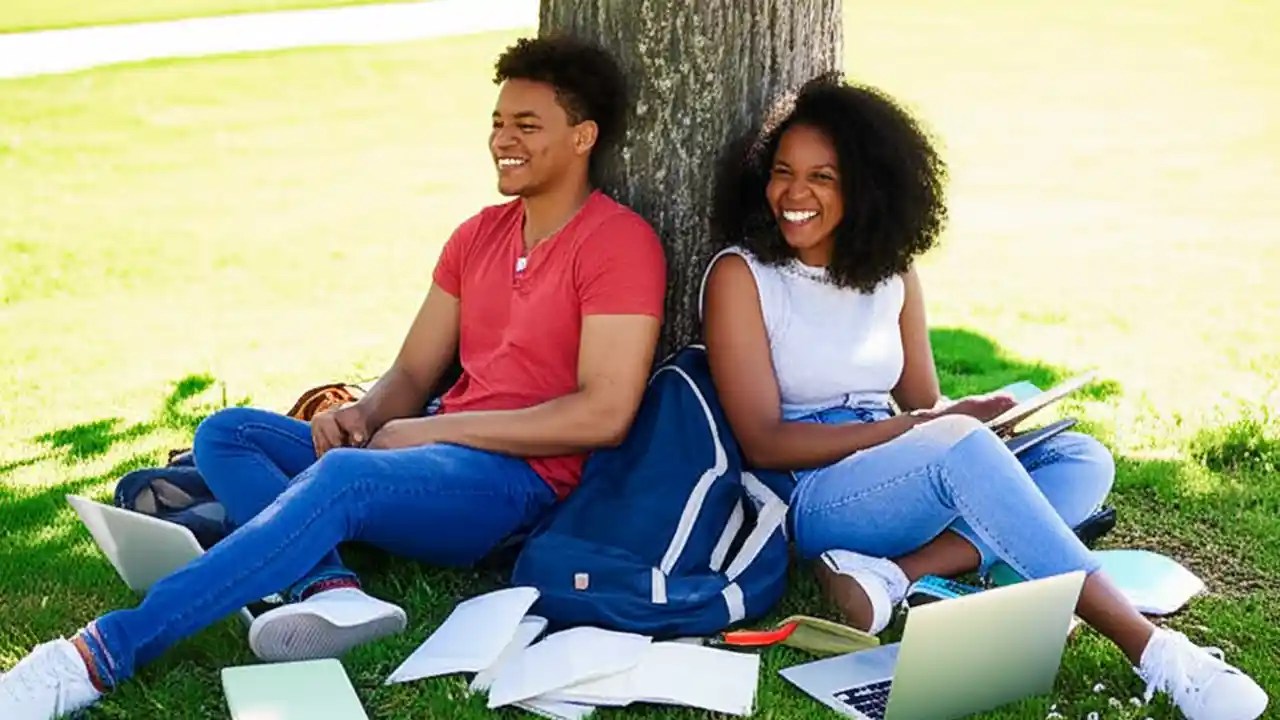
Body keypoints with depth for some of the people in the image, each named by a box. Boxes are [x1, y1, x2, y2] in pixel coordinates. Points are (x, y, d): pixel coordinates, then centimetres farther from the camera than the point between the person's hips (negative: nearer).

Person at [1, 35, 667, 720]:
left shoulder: (619, 243, -7)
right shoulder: (479, 234, 17)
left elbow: (604, 414, -17)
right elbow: (411, 374, 16)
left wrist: (435, 429, -14)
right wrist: (363, 415, -9)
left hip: (518, 480, -9)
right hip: (435, 456, 9)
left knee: (341, 477, -36)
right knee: (226, 434, -5)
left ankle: (103, 652, -39)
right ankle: (331, 590, -31)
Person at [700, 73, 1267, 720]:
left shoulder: (891, 273, 11)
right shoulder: (740, 274, -5)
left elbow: (924, 406, 13)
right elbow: (763, 442, -12)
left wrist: (969, 414, -12)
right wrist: (916, 427, -20)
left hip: (900, 484, 7)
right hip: (810, 499, -7)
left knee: (1082, 460, -10)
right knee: (958, 445, -33)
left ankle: (895, 575, -29)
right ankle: (1149, 648, -34)